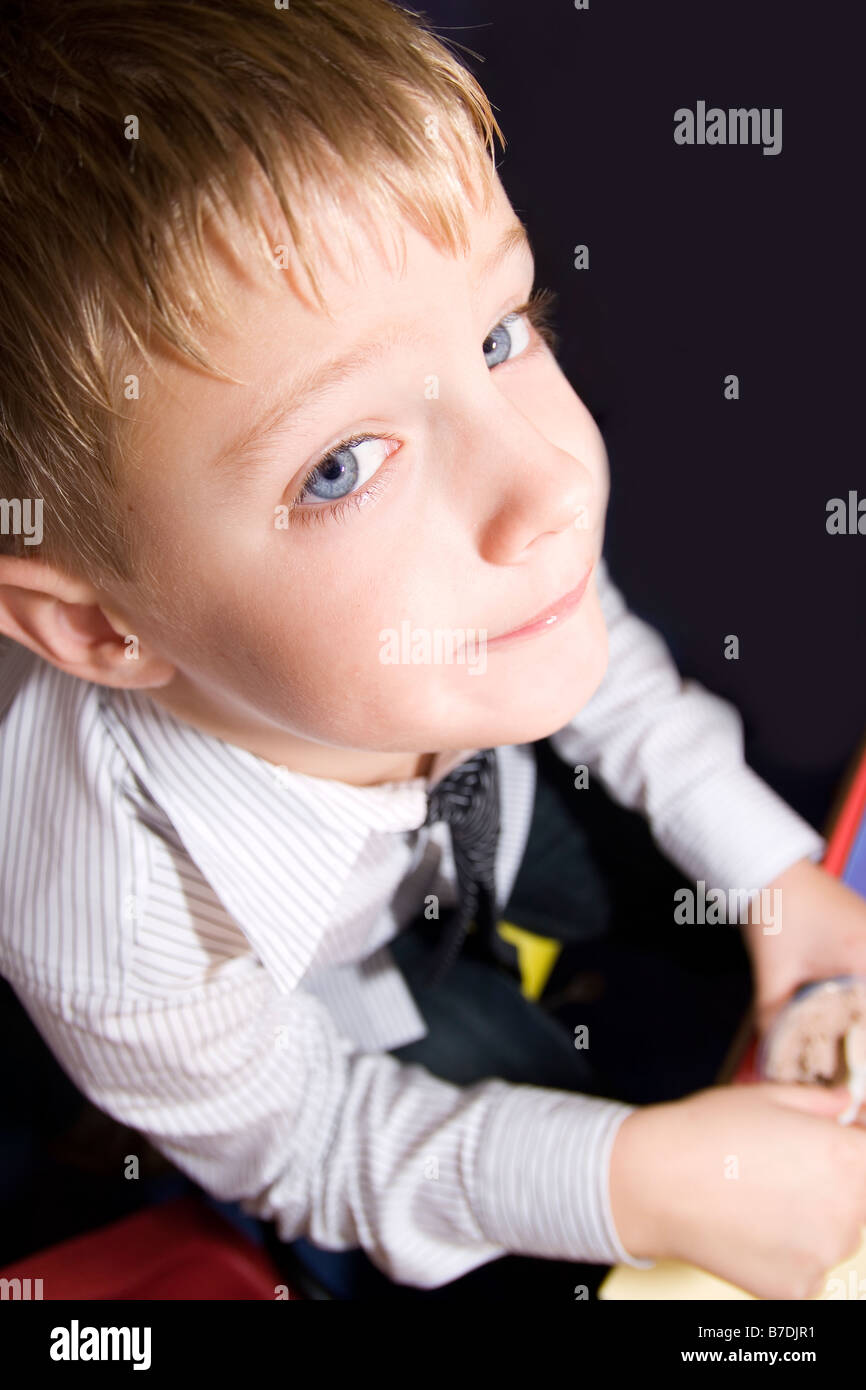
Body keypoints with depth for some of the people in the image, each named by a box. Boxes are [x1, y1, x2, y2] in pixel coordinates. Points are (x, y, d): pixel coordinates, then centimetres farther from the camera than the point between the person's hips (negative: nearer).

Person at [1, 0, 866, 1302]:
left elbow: (602, 660, -6)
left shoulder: (503, 575, -32)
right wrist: (634, 1182, -29)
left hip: (490, 820, 4)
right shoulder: (121, 926, -44)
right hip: (302, 1019, -3)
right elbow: (301, 1144, -22)